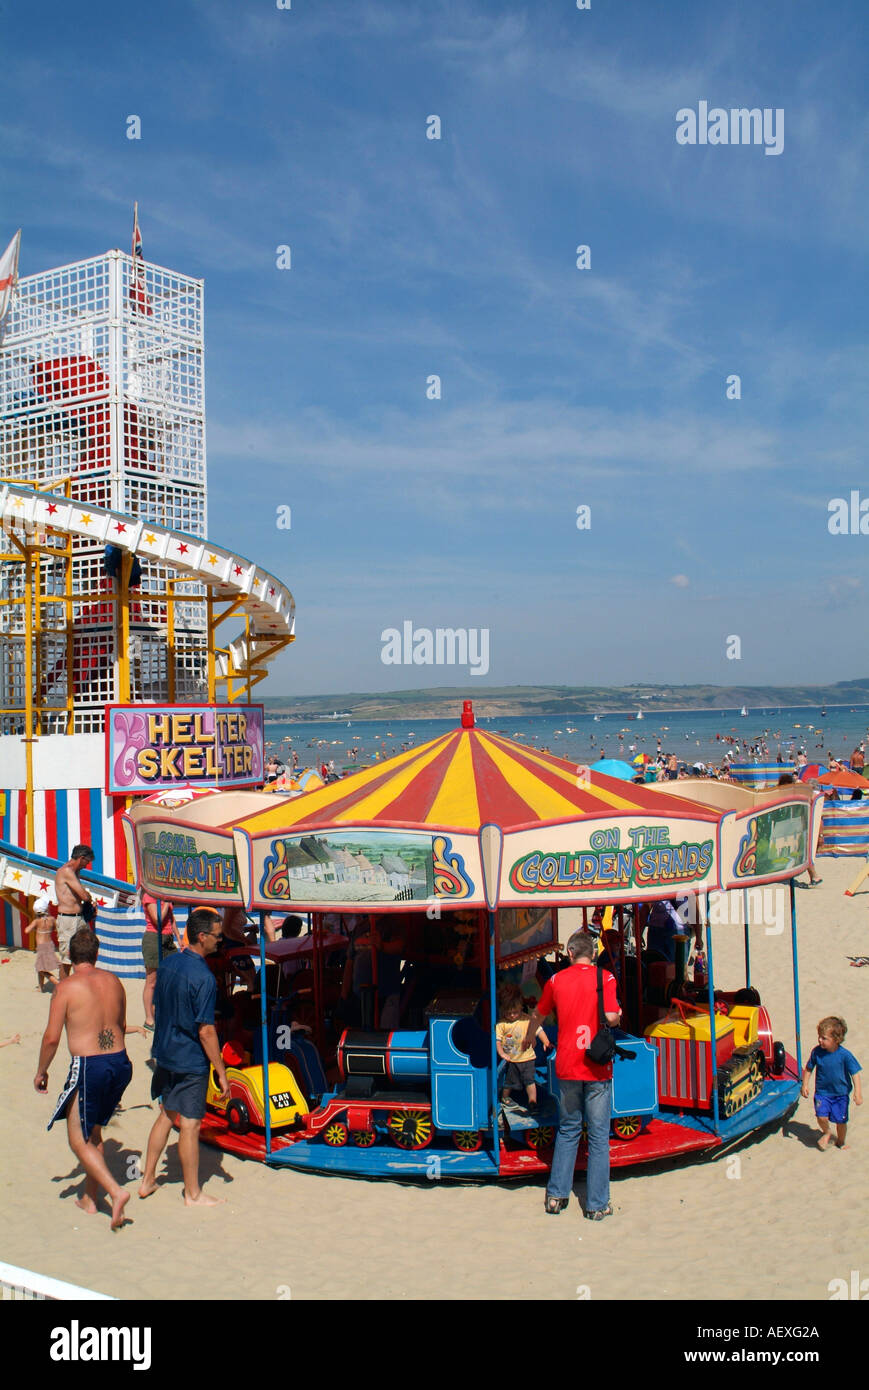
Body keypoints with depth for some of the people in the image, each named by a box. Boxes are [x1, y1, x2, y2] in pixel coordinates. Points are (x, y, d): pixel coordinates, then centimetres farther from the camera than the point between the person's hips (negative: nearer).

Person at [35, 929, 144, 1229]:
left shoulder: (66, 987, -10)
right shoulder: (113, 982, 7)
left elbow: (51, 1038, -11)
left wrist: (41, 1071, 5)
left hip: (88, 1068, -6)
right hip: (120, 1062, 6)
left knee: (79, 1140, 6)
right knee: (93, 1132, 22)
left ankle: (115, 1191, -10)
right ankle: (90, 1198, 28)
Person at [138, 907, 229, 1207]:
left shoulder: (168, 964, 2)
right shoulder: (203, 977, -23)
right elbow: (205, 1030, -21)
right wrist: (221, 1071, -14)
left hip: (164, 1054, 8)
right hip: (190, 1060, -8)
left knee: (166, 1115, 21)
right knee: (190, 1125, 4)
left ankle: (148, 1180, 30)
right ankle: (192, 1193, 16)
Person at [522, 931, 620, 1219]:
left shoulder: (556, 980, 5)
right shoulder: (604, 977, -6)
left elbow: (538, 1015, 20)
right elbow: (611, 1017, -17)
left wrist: (529, 1036, 40)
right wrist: (619, 1013, 7)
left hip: (567, 1067, 3)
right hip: (597, 1068, -3)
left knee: (567, 1130, 16)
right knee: (599, 1135, 4)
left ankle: (556, 1195, 18)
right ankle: (597, 1205, 7)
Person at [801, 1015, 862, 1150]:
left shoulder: (845, 1055, -19)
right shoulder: (816, 1052, -12)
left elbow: (855, 1074, -13)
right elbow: (808, 1068, 3)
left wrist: (858, 1093, -19)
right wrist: (805, 1085, 0)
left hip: (840, 1093, -1)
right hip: (822, 1092, 1)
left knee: (841, 1120, 7)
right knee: (822, 1116, -14)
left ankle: (840, 1141, 37)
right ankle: (826, 1133, 20)